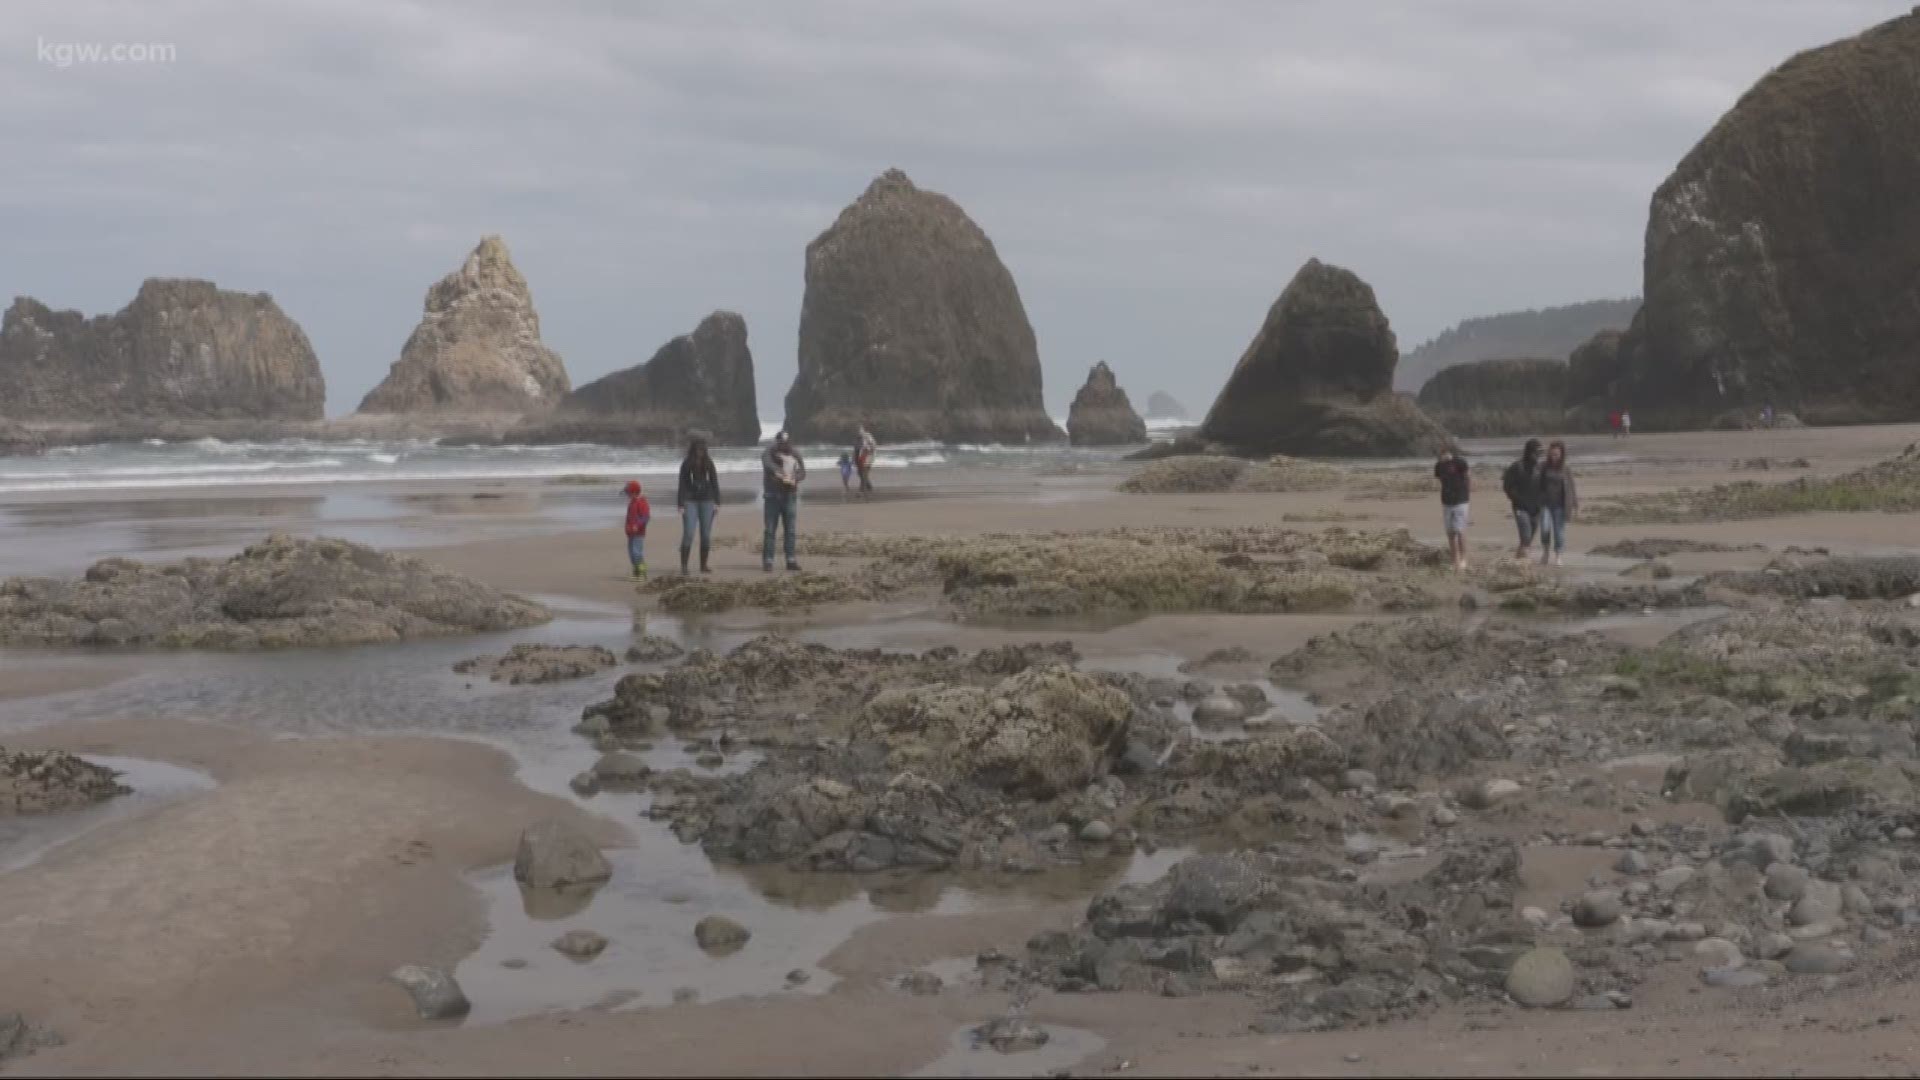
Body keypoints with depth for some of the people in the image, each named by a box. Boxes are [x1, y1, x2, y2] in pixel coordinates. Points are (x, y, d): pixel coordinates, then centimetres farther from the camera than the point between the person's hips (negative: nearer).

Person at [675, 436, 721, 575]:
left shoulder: (709, 463, 5)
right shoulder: (686, 464, -2)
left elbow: (715, 483, 7)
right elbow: (682, 485, -2)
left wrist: (717, 502, 1)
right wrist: (680, 505, -8)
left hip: (706, 501, 3)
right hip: (690, 501, -3)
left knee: (706, 535, 2)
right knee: (688, 534, -11)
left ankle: (703, 565, 10)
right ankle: (683, 565, -7)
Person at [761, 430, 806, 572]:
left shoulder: (795, 454, 4)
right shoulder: (769, 453, -6)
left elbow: (802, 472, -1)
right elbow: (767, 463, -28)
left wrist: (794, 479, -23)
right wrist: (777, 472, -47)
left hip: (790, 495, 3)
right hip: (773, 496, -3)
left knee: (790, 530, 5)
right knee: (770, 530, -5)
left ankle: (791, 560, 9)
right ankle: (767, 561, -5)